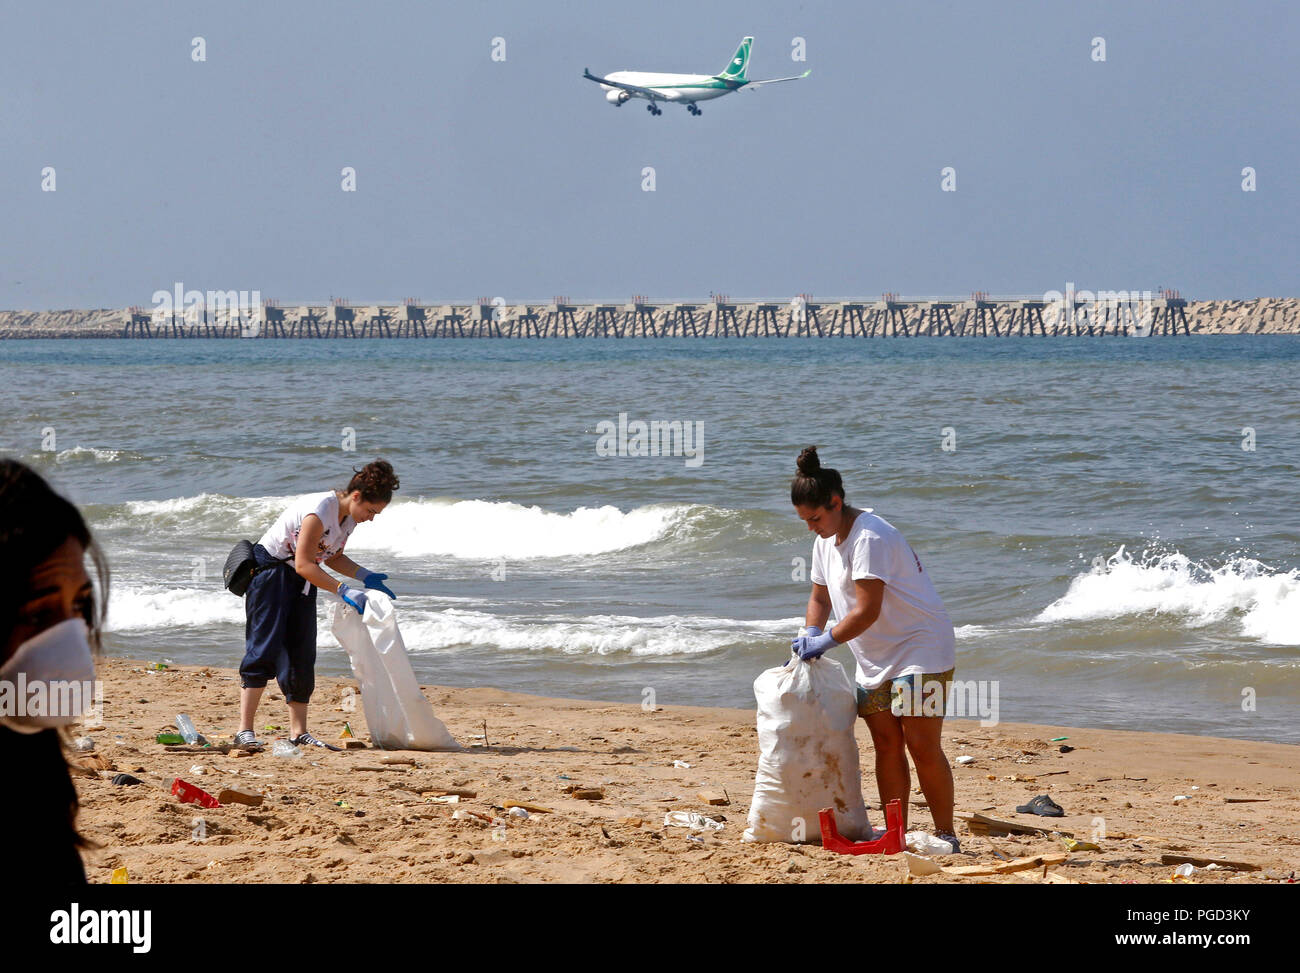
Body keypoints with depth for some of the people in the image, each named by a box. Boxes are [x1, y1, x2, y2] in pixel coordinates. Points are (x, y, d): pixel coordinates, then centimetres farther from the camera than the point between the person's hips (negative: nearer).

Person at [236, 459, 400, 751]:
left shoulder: (349, 516, 0)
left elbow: (332, 557, 14)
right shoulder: (320, 510, -27)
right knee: (264, 649, -13)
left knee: (302, 656, 3)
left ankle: (299, 732, 5)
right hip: (271, 571, -9)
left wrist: (365, 576, -2)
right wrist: (343, 590, -32)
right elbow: (304, 564, -29)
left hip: (302, 583, 9)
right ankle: (244, 731, -14)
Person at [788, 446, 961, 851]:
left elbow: (867, 610, -25)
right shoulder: (825, 540, 9)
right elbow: (820, 596, 19)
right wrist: (811, 634, -1)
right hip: (876, 658, 9)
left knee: (922, 745, -12)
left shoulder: (870, 538, -22)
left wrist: (826, 640, -17)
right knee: (886, 745, 5)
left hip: (920, 650, -9)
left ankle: (946, 834, -6)